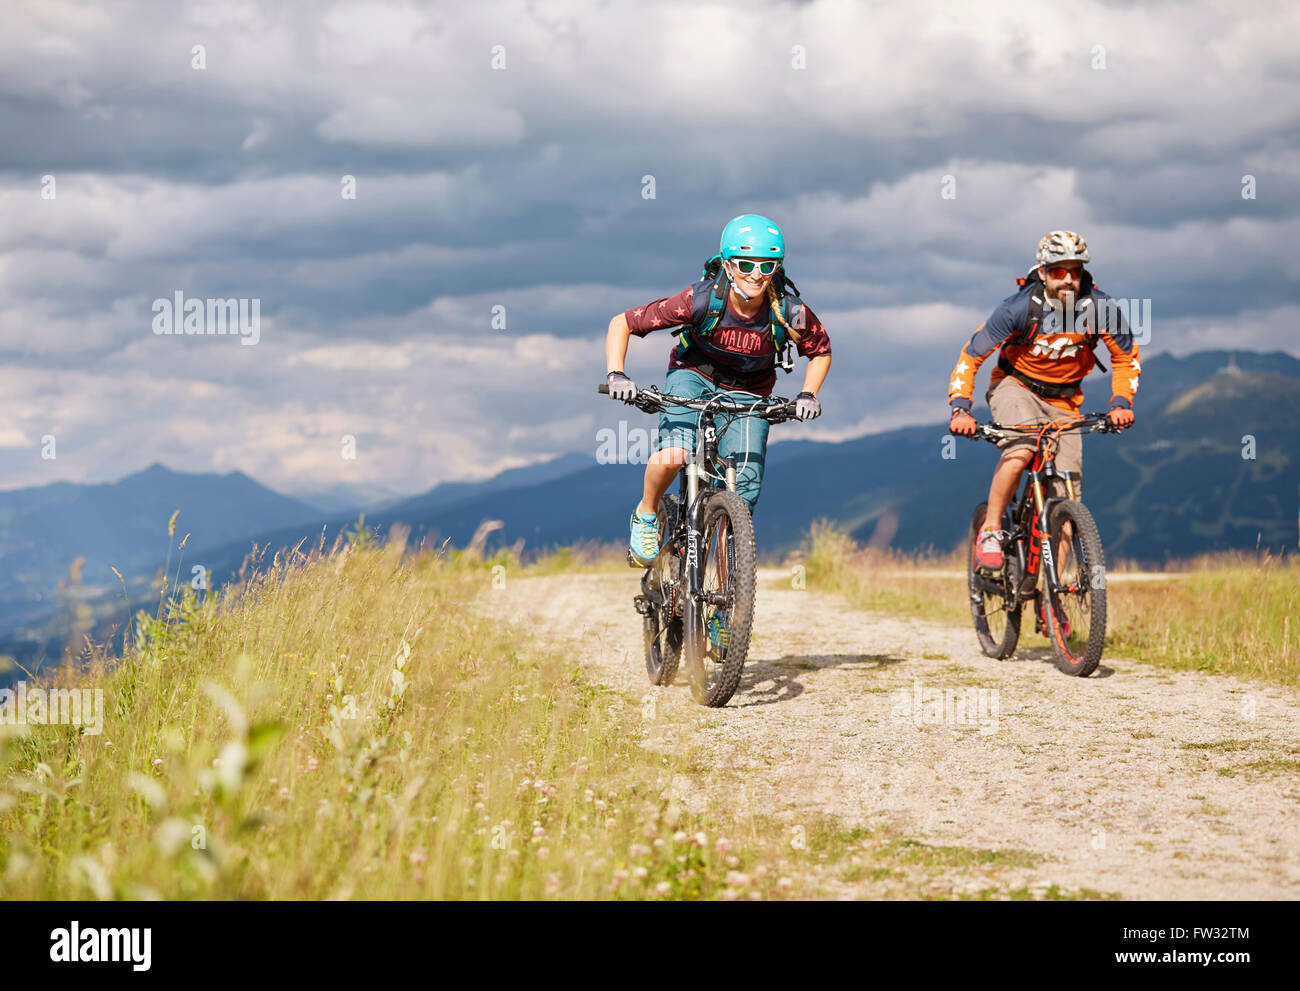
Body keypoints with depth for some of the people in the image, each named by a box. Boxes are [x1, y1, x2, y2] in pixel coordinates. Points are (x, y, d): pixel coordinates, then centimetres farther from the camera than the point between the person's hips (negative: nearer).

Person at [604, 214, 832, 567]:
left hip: (746, 395, 2)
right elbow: (621, 323, -20)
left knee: (743, 493, -9)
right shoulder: (702, 299, -29)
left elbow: (821, 351, -1)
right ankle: (646, 515, 2)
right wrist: (616, 375, -31)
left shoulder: (790, 312, -25)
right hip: (693, 376, -2)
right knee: (673, 454, -31)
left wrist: (808, 395, -16)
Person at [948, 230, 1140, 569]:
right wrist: (960, 409, -29)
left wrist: (1121, 403, -16)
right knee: (1020, 451, -35)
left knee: (1066, 496, -6)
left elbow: (1126, 358, 0)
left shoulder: (1100, 308, -16)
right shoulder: (1019, 308, -23)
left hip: (1063, 401, 3)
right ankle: (990, 530, -16)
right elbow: (970, 357, -16)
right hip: (1015, 386, -3)